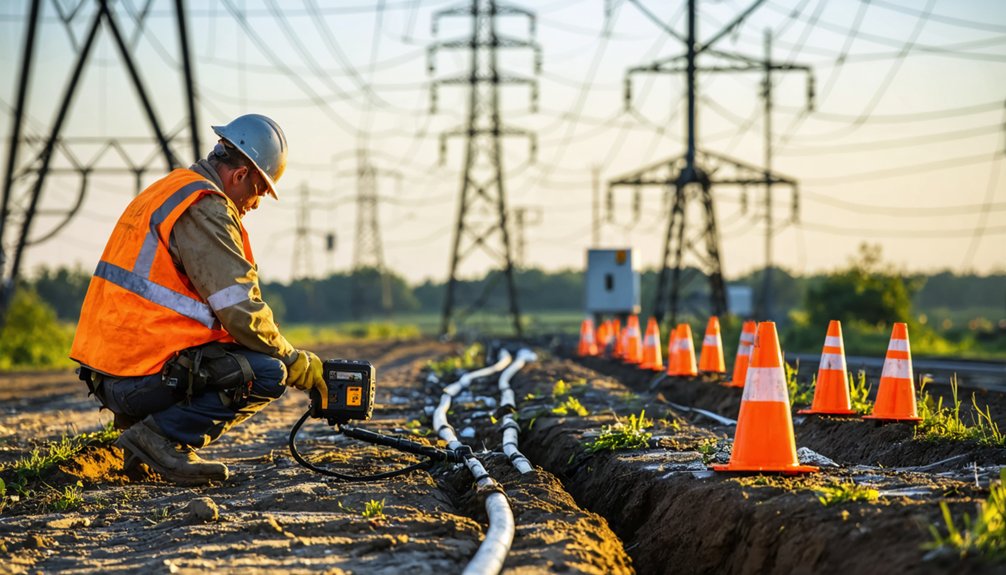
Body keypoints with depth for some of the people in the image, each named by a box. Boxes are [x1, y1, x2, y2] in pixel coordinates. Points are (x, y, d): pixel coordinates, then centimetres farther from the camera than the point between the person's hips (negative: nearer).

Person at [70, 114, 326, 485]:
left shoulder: (166, 191, 21)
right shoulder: (204, 208, -12)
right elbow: (241, 312, -16)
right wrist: (296, 363, -1)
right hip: (143, 379, -10)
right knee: (269, 374, -12)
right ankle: (159, 436, -11)